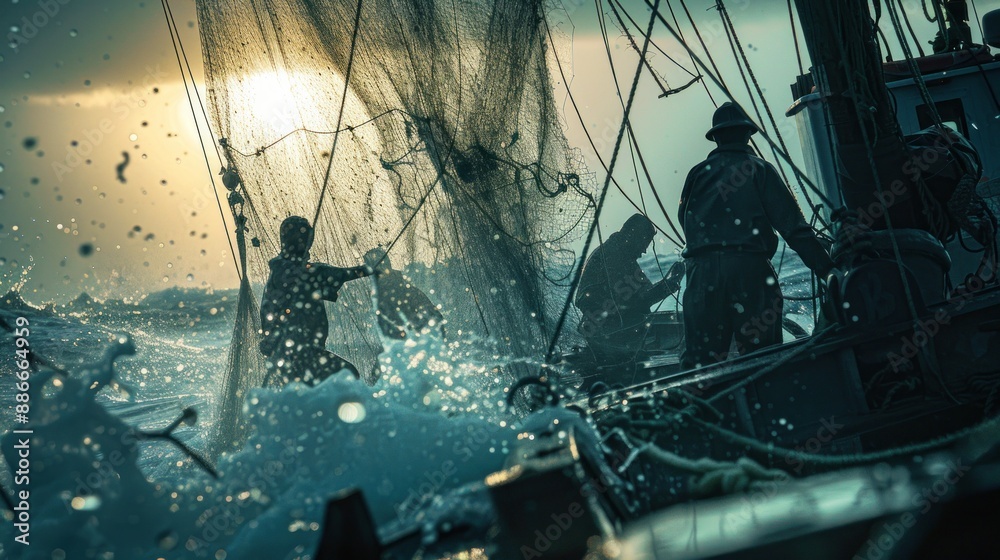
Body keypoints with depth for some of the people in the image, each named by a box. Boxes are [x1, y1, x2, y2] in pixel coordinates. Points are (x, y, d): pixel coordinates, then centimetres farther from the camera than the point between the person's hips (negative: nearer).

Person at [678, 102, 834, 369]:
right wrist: (826, 268, -2)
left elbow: (686, 222, 16)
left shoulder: (697, 174, 15)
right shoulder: (758, 169, 6)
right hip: (750, 267, -2)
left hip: (702, 270, 3)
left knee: (699, 360, 0)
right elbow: (793, 226, -1)